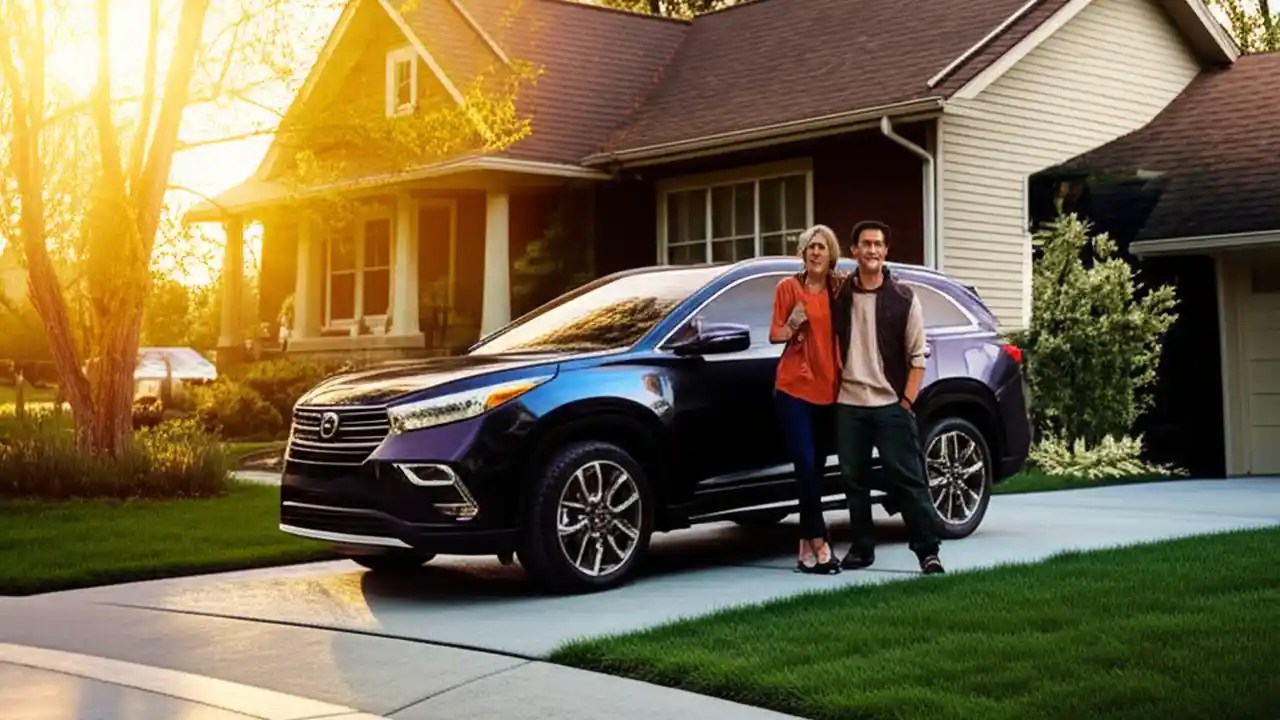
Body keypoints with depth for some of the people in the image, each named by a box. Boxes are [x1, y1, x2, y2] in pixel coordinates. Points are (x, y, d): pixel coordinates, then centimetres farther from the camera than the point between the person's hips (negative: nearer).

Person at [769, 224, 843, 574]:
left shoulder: (838, 290, 7)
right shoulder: (788, 287, -1)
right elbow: (775, 334, 2)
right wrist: (792, 326, -16)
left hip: (828, 389, 4)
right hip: (794, 387, -4)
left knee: (816, 469, 6)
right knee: (806, 467, -10)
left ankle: (807, 545, 12)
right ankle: (819, 543, -6)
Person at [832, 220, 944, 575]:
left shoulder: (903, 298, 0)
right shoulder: (839, 296, 6)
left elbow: (917, 356, 0)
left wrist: (907, 401, -6)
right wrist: (834, 388, 3)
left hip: (890, 404, -3)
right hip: (849, 404, 3)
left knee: (908, 479, -4)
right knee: (853, 480, 9)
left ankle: (927, 551, -1)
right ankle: (862, 547, 20)